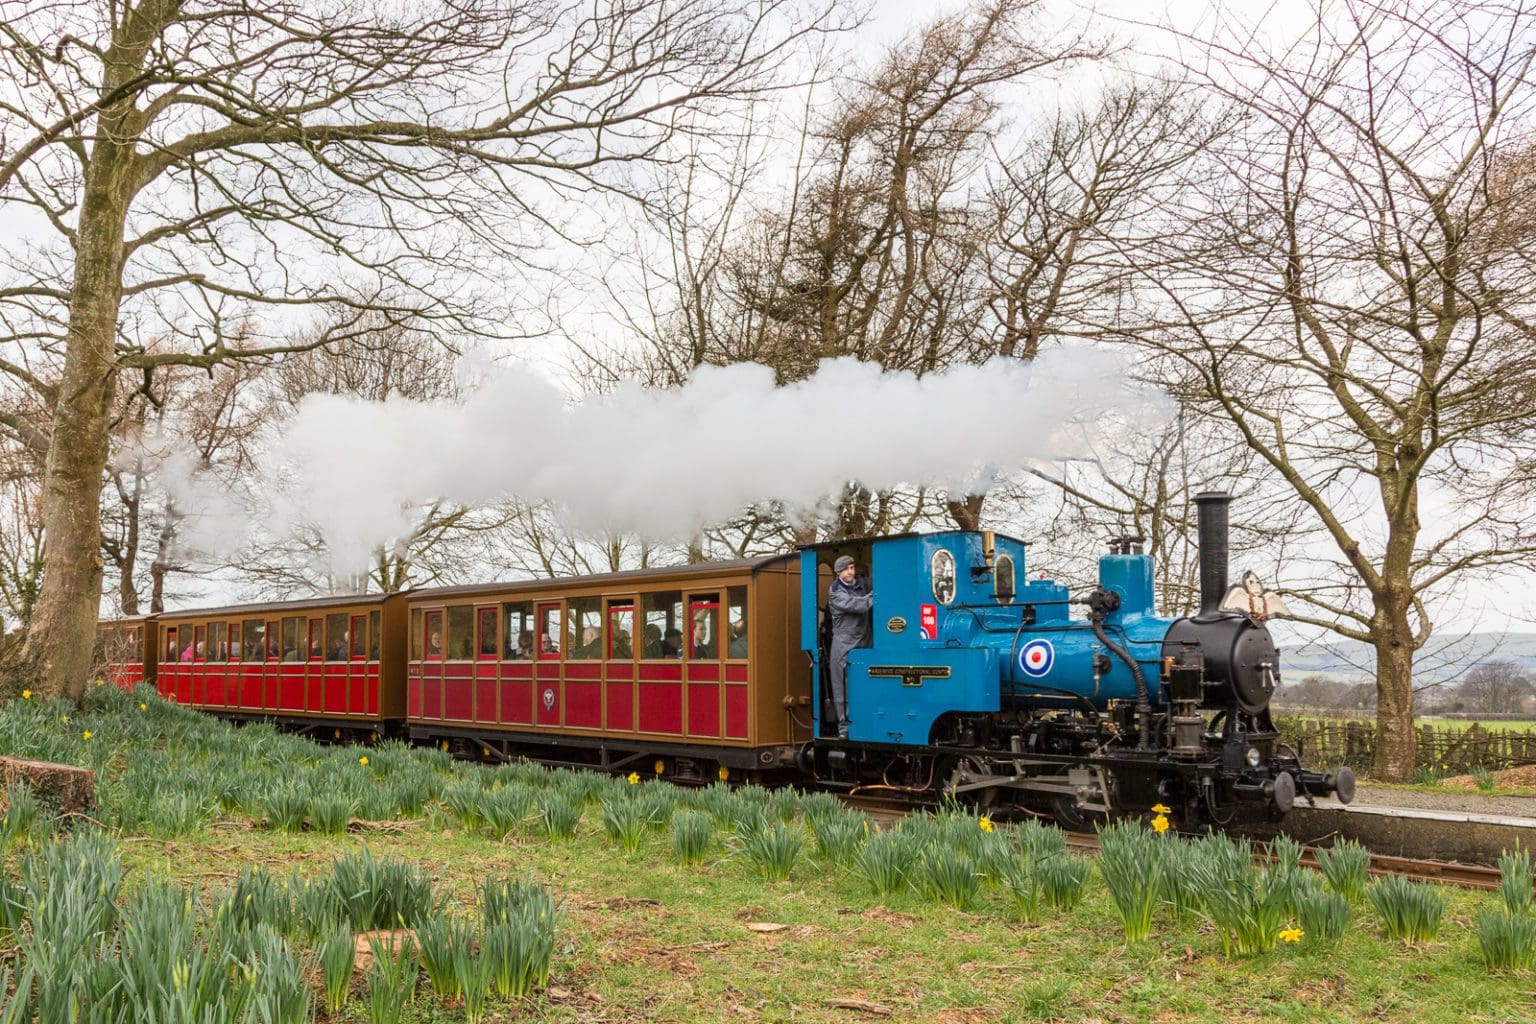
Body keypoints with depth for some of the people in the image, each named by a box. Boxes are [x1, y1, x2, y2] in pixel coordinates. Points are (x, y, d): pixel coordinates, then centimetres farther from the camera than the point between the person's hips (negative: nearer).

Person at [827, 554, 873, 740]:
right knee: (843, 687, -4)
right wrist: (875, 596, -18)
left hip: (864, 643, 4)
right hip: (843, 644, -4)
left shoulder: (863, 585, 12)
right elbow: (855, 605, -15)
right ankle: (844, 726, 1)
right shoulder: (835, 592, -4)